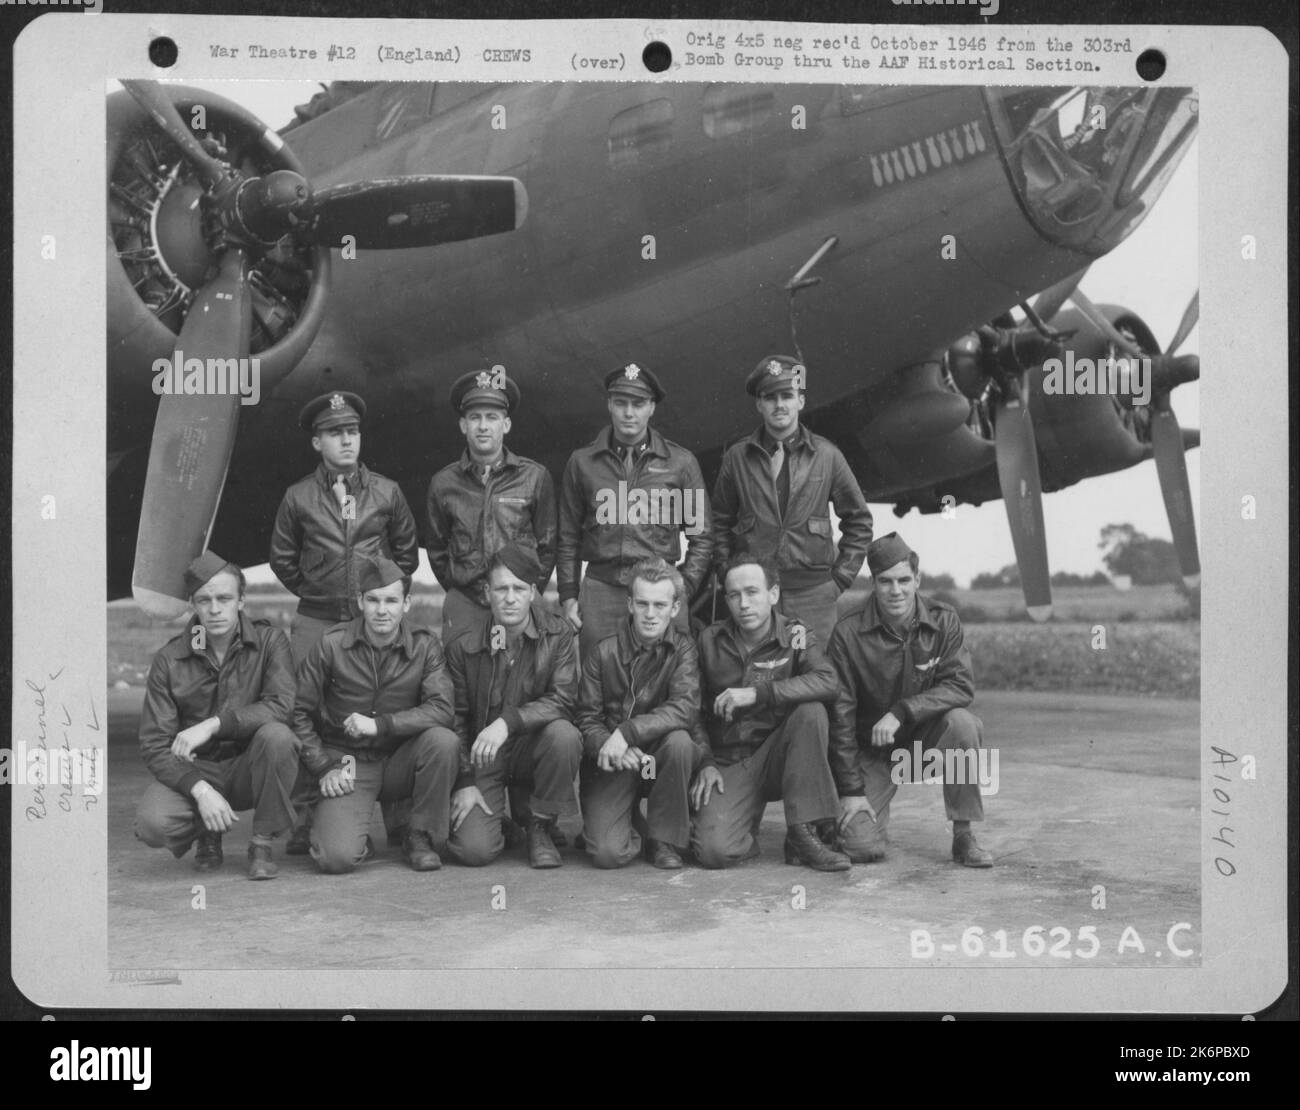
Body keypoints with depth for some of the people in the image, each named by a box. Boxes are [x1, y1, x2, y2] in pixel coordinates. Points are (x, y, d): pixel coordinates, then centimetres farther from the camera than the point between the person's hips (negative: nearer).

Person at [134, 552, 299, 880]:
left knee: (276, 735, -33)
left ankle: (262, 843, -11)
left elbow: (280, 705, -23)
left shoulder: (268, 640, -7)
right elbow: (154, 744, -10)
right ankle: (208, 834, 9)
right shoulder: (169, 660, -6)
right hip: (193, 770, 0)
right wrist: (200, 790, -25)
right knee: (152, 823, -28)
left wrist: (213, 725, -33)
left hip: (250, 767, 0)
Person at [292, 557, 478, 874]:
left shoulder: (425, 646, -3)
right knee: (335, 858, -24)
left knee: (443, 740, -31)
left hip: (400, 762, 2)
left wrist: (379, 724, -24)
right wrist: (324, 769, -8)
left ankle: (423, 838, -8)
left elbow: (441, 710, -16)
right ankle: (359, 842, 16)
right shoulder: (332, 645, -5)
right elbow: (300, 712, 0)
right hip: (348, 766, -2)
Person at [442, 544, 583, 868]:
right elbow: (455, 720, 1)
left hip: (534, 745, 1)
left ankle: (541, 827, -8)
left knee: (563, 734, -34)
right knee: (474, 848, -21)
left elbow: (563, 698, -17)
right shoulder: (463, 646, -5)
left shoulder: (557, 634, -7)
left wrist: (508, 722, -31)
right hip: (482, 759, 0)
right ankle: (497, 814, 19)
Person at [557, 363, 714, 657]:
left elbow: (701, 536, 10)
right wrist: (568, 596, 7)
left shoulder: (681, 462, 7)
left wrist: (683, 590, 0)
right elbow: (568, 538, 13)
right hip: (600, 589, 1)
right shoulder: (582, 462, 10)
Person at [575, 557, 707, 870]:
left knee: (679, 739, -34)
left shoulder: (683, 649, -5)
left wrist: (627, 733, -32)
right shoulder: (603, 653, -5)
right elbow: (586, 719, -6)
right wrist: (608, 745, -28)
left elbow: (685, 709, -21)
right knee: (608, 853, -21)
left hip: (659, 757, 1)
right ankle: (629, 823, 19)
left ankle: (665, 839, -11)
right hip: (611, 765, -1)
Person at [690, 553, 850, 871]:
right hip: (728, 763, 0)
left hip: (776, 757, 1)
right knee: (714, 851, -26)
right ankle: (747, 832, 13)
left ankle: (802, 834, -21)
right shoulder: (710, 641, 3)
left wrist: (756, 693, -28)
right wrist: (705, 765, -4)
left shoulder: (795, 638, -3)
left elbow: (828, 682, -24)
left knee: (811, 711, -30)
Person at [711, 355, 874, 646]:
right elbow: (720, 523, 13)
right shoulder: (737, 457, 5)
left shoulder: (826, 455, 4)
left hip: (813, 593, 0)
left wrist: (841, 577, 5)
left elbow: (859, 520, 11)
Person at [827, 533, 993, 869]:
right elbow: (840, 715, -11)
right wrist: (851, 790, -13)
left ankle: (963, 836, -16)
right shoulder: (848, 633, -15)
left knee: (962, 723, -32)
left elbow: (961, 686, -18)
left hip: (927, 738, 2)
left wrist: (901, 712, -31)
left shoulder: (943, 620, -8)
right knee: (862, 847, -19)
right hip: (871, 750, -2)